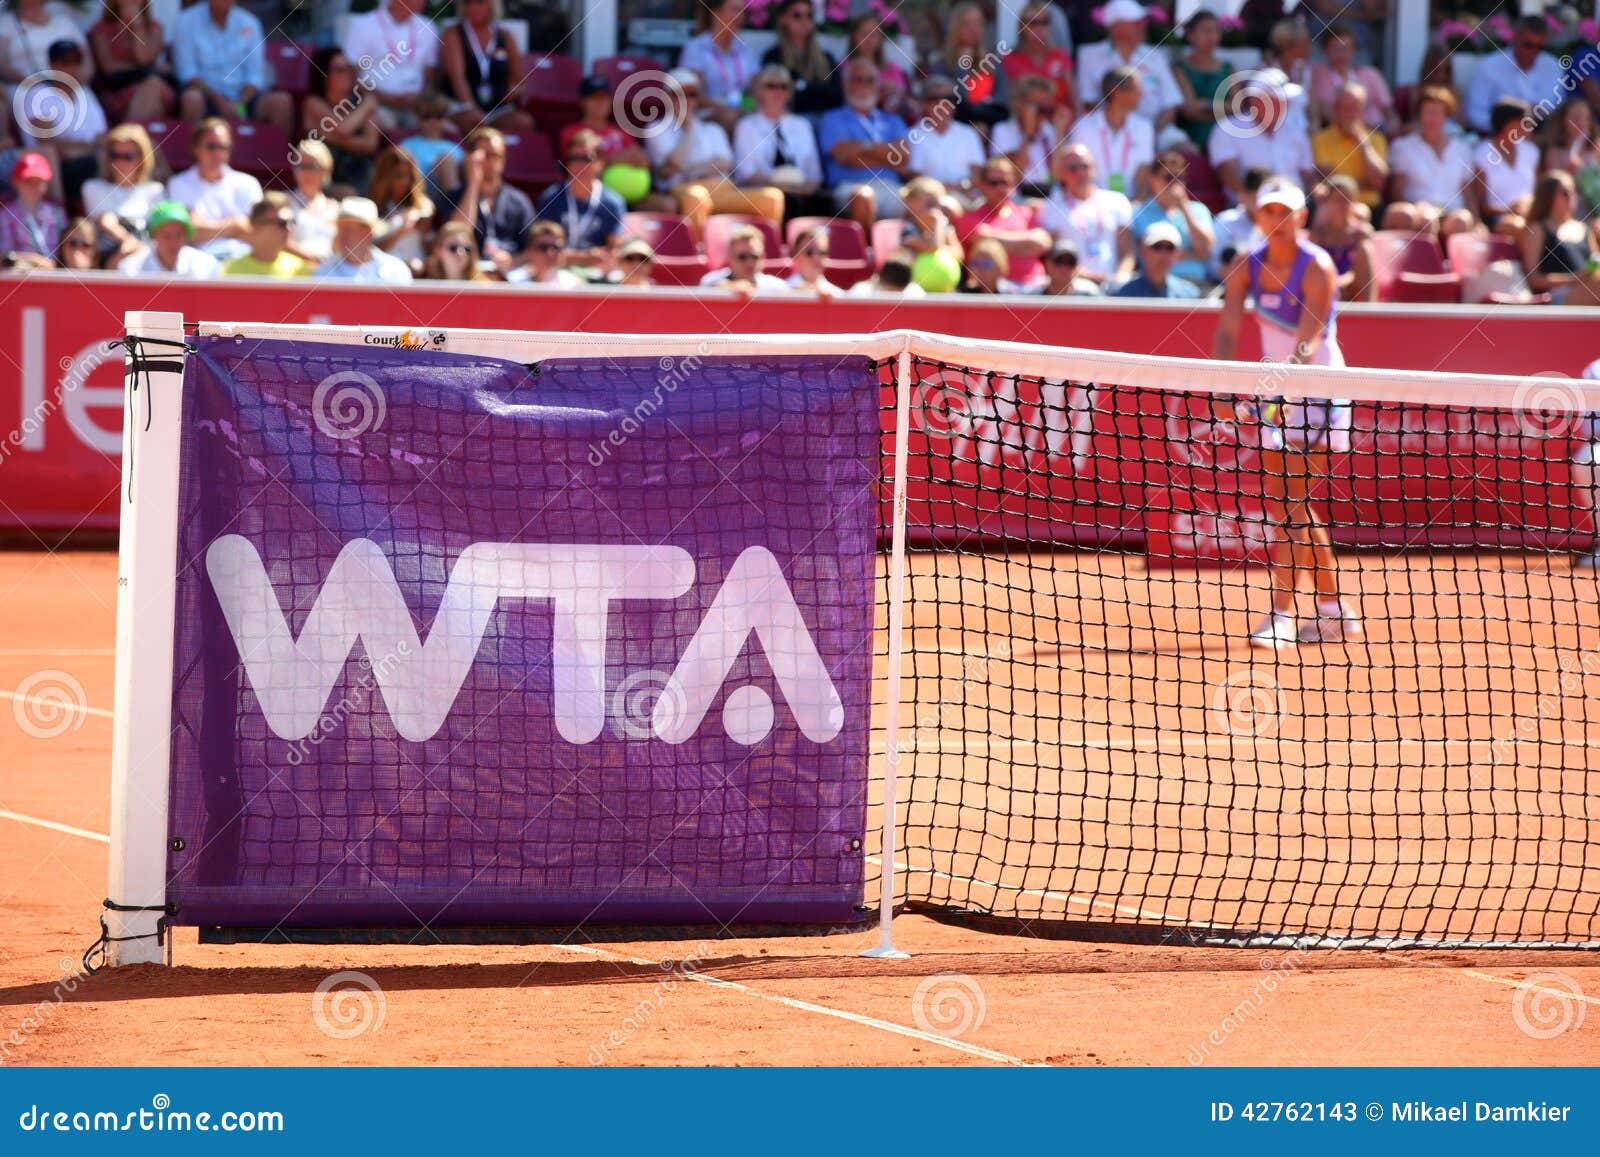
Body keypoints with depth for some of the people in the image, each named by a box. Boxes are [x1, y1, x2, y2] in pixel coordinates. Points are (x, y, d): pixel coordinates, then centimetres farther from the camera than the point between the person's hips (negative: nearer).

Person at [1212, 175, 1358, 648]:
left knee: (1289, 503, -15)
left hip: (1318, 393, -7)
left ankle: (1281, 616, -16)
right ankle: (1334, 612, 22)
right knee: (1288, 503, 11)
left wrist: (1284, 389, -40)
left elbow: (1308, 343, -27)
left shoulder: (1317, 268, -17)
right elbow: (1227, 330, -9)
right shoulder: (1247, 268, 0)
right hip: (1275, 394, 7)